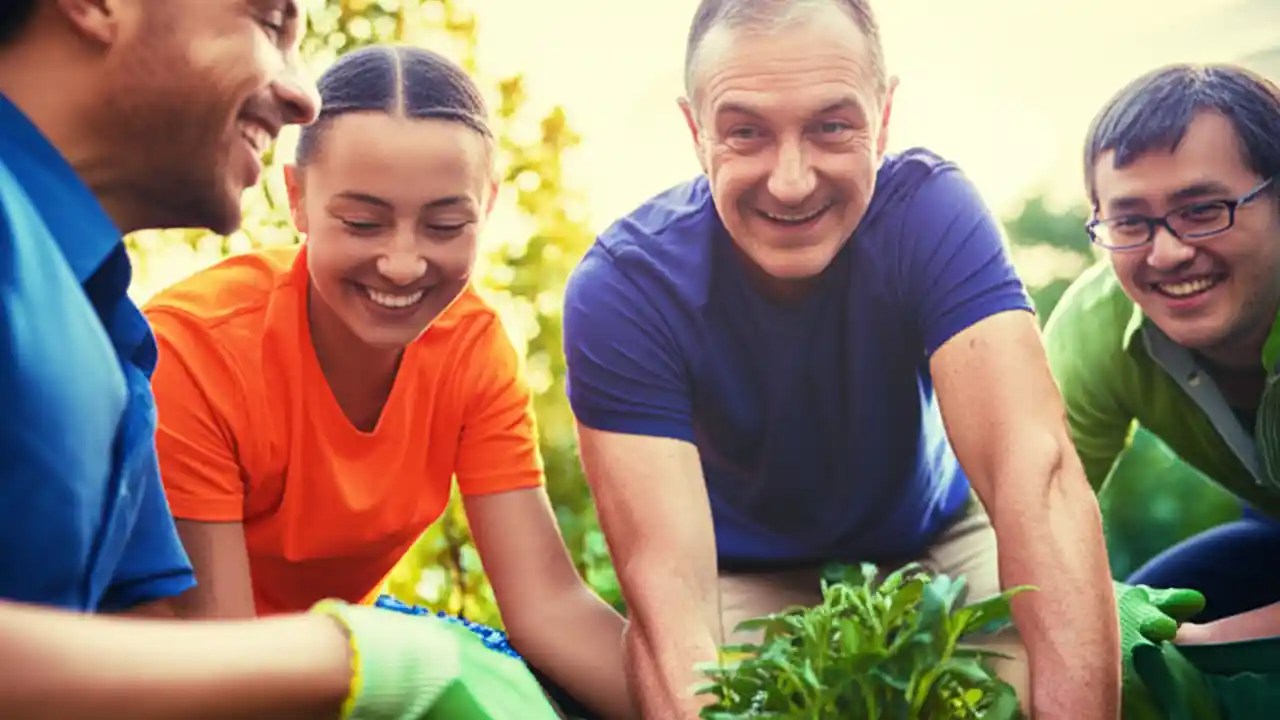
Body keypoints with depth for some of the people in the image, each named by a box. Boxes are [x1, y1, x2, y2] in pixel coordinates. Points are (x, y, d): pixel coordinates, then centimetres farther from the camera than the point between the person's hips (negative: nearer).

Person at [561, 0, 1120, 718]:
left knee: (1114, 657, -25)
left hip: (935, 548, 1)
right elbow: (667, 581, -34)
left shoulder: (931, 211, -25)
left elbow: (1035, 468, -37)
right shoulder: (623, 284, -27)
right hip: (742, 579, -1)